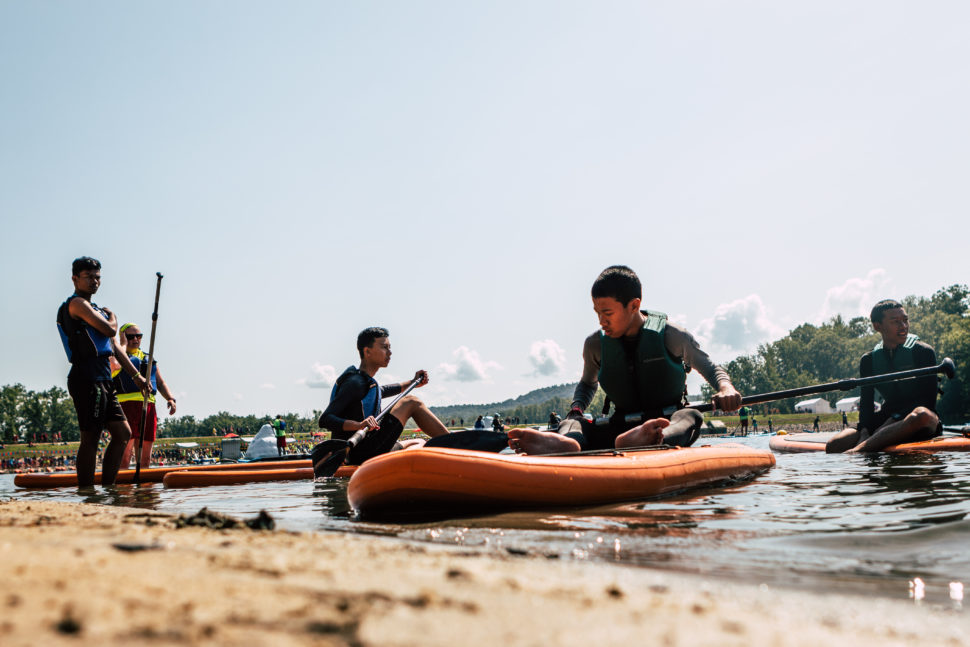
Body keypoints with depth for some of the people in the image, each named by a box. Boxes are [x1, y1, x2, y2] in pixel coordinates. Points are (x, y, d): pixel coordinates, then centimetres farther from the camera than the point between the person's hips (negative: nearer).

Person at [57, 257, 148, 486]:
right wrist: (111, 316, 7)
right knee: (91, 438, -9)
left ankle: (107, 486, 11)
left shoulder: (93, 308, 25)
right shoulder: (77, 303, -5)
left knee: (123, 433, 8)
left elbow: (115, 347, 25)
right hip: (88, 379, -10)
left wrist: (136, 376, 21)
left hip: (102, 381, 10)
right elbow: (109, 330, -16)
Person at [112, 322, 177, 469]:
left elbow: (160, 383, 24)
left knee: (145, 458, 7)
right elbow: (116, 365, -17)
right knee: (124, 457, -14)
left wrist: (170, 398, 5)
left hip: (148, 407, 6)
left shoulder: (149, 359, 25)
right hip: (126, 406, -6)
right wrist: (123, 344, -2)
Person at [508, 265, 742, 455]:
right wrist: (577, 408, -2)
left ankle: (654, 441, -73)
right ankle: (564, 444, -63)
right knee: (572, 424, -24)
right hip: (622, 426, 2)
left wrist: (726, 388, -17)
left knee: (691, 417, -37)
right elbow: (587, 383, 20)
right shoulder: (595, 344, 2)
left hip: (669, 422, -2)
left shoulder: (670, 335, -6)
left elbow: (710, 368, 6)